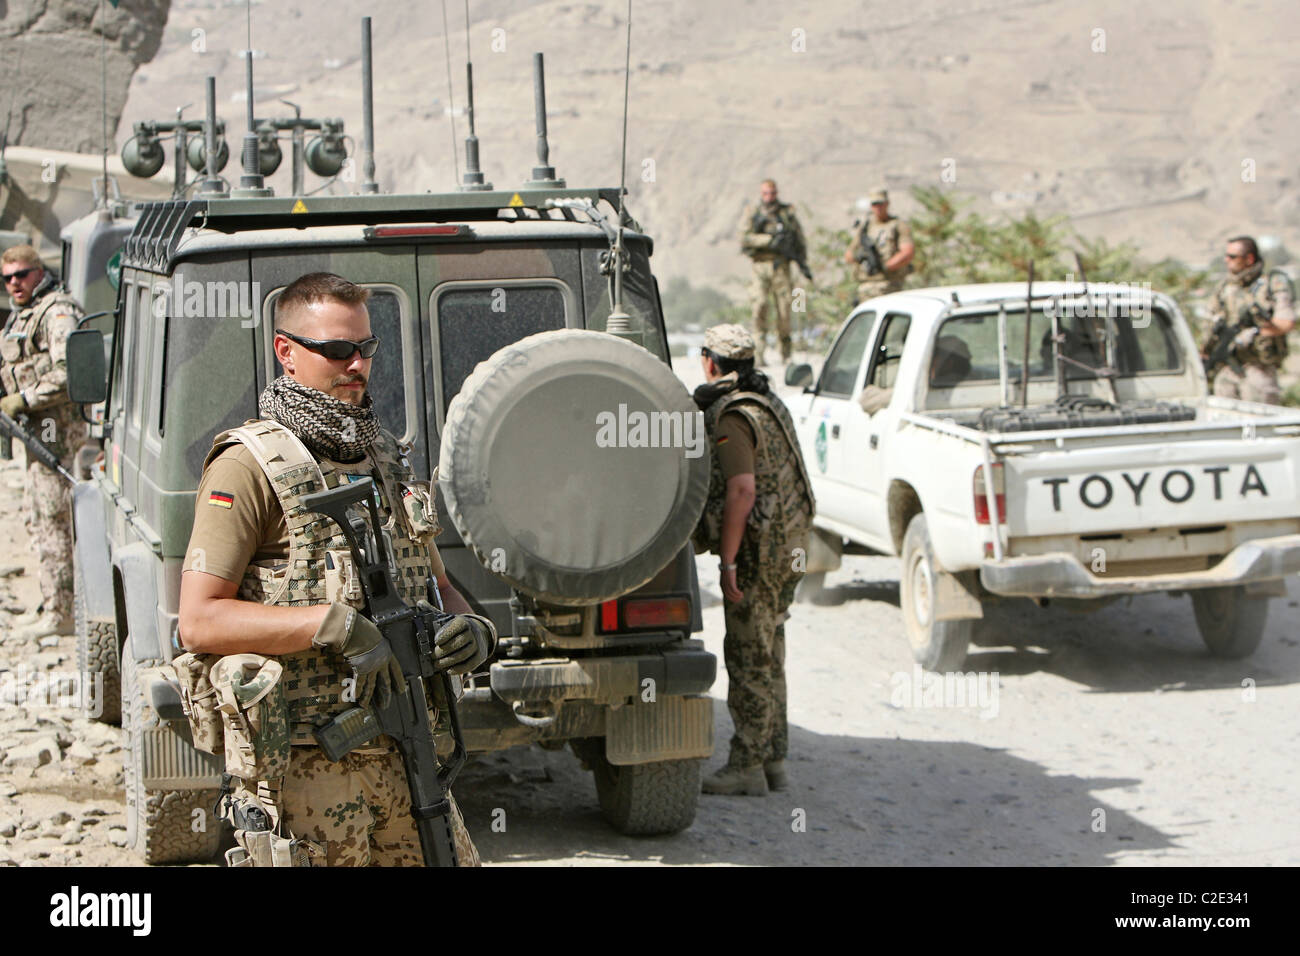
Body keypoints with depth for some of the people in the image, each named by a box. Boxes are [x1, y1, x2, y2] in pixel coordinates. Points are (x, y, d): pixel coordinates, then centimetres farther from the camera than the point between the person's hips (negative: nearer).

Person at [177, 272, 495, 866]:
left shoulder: (386, 458, 15)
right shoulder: (247, 466, -8)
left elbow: (437, 587, 22)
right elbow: (199, 623, -16)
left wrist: (471, 629, -1)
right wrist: (334, 624, -23)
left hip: (402, 758, 7)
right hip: (304, 769, -6)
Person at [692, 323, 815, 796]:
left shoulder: (732, 418, -16)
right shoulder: (769, 404, 15)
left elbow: (742, 491, -24)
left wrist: (728, 561, -23)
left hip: (758, 548, -10)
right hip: (789, 543, 10)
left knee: (748, 655, -4)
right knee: (768, 654, 14)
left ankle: (747, 766, -1)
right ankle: (773, 759, 19)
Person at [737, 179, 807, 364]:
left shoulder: (787, 212, 12)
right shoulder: (752, 213, 7)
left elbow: (799, 238, 19)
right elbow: (745, 237, -5)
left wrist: (802, 261, 11)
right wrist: (769, 240, -15)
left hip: (781, 267, 1)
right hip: (761, 265, -1)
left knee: (784, 307, -2)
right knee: (760, 304, -17)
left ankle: (786, 353, 9)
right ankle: (759, 349, -12)